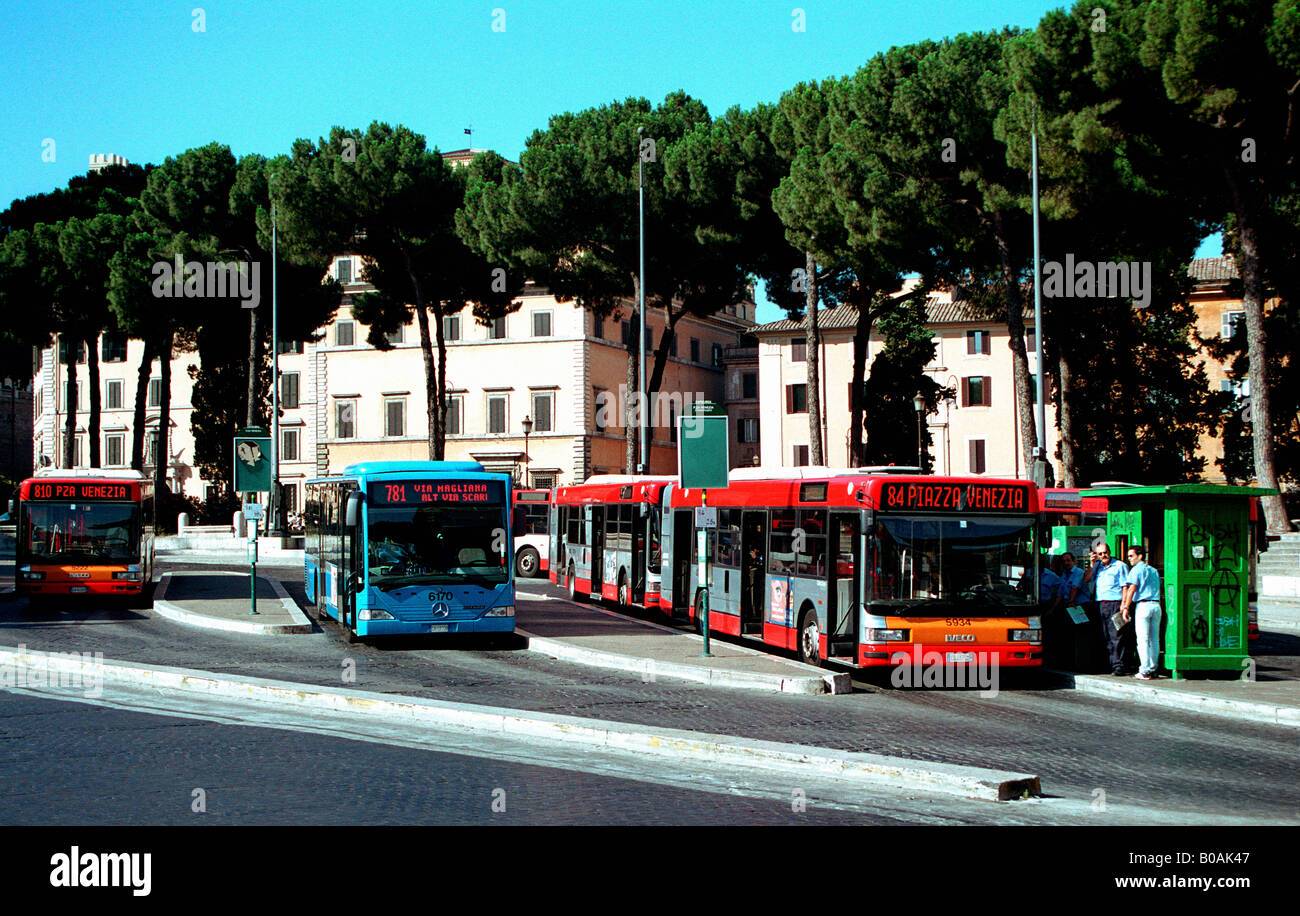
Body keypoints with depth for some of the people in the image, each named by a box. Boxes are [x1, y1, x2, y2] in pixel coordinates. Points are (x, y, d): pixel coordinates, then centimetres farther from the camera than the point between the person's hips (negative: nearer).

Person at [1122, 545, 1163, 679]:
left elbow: (1132, 589, -9)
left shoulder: (1136, 569, -1)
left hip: (1143, 605, -6)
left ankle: (1145, 670, -9)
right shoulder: (1154, 571, 19)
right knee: (1154, 639, 9)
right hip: (1156, 604, 6)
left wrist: (1126, 607, -7)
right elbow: (1158, 588, 20)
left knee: (1143, 639, -5)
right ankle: (1153, 668, 11)